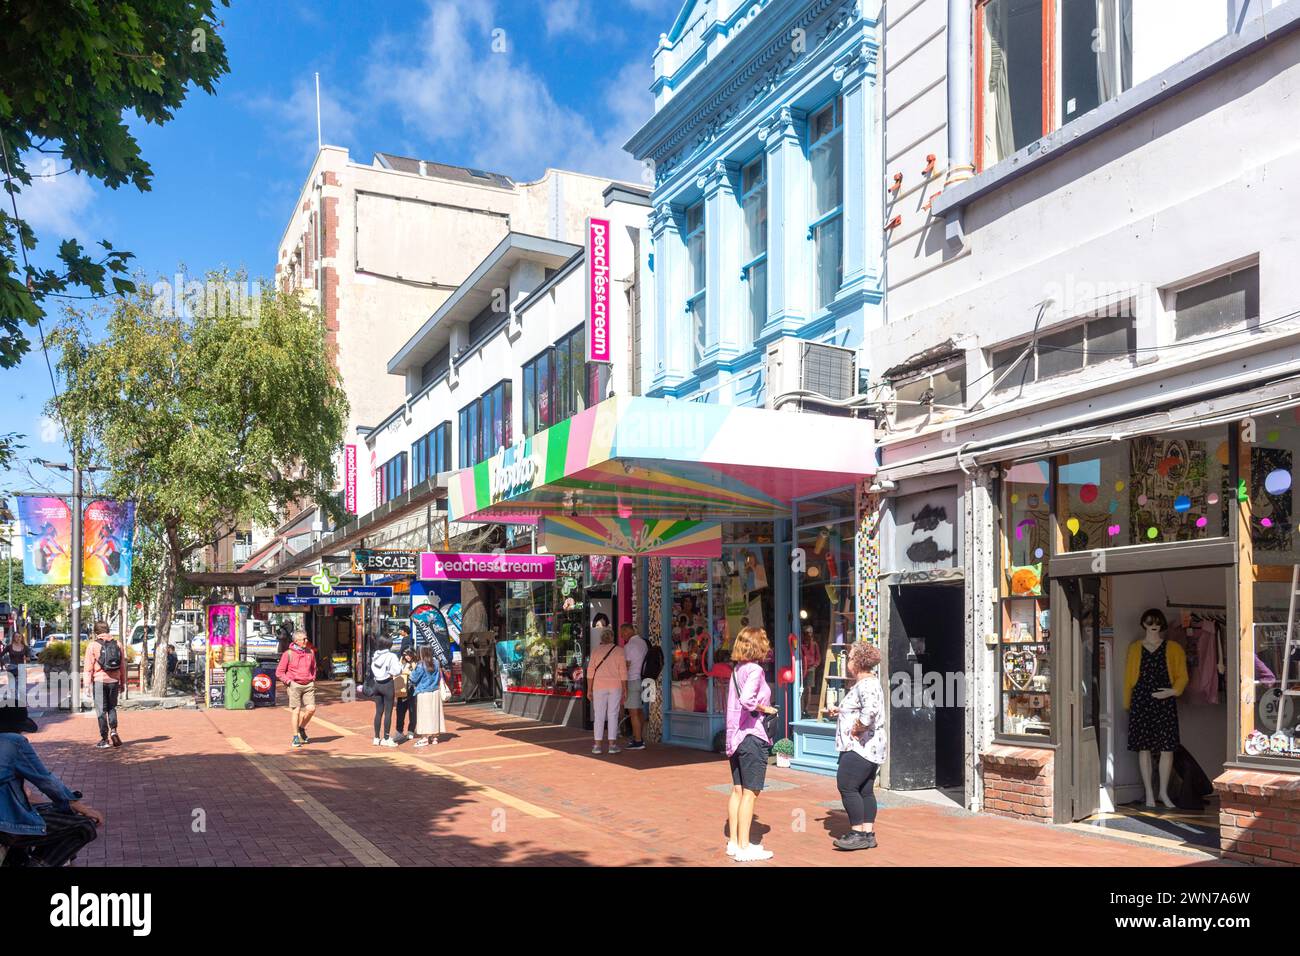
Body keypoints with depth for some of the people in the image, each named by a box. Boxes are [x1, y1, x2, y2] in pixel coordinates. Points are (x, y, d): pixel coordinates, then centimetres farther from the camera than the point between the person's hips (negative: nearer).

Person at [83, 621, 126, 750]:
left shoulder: (93, 645, -4)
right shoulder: (117, 644, 7)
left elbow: (88, 667, -7)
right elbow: (123, 666, 9)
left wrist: (87, 685, -4)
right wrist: (123, 682, 16)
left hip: (99, 681, -3)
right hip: (114, 681, 3)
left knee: (101, 710, 2)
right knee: (112, 707, 18)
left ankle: (105, 740, 4)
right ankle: (113, 730, -2)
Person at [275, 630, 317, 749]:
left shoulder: (310, 652, 9)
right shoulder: (288, 654, -5)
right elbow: (279, 672, 0)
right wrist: (289, 682, -9)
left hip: (308, 685, 4)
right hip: (294, 685, -4)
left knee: (311, 709, -6)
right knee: (296, 710, -4)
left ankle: (302, 728, 20)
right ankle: (296, 737, 8)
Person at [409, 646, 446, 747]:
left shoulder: (421, 665, -15)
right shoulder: (436, 663, 1)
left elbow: (414, 679, -8)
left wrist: (413, 670, 7)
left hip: (423, 693, -5)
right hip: (435, 693, 5)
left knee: (424, 715, -1)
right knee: (434, 714, 11)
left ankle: (424, 738, -2)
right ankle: (434, 737, 15)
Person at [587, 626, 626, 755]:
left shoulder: (596, 652, 3)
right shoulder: (619, 651, -1)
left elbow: (590, 673, 1)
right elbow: (623, 672, -5)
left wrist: (589, 690, 6)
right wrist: (625, 690, 1)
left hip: (599, 687, 1)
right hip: (615, 687, -1)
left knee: (599, 716, 5)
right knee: (613, 716, 4)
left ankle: (597, 745, 3)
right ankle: (612, 745, 3)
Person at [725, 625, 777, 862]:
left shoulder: (737, 669, 11)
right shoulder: (755, 670, -15)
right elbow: (747, 700, -30)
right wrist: (766, 709, -14)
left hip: (735, 736, 9)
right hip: (752, 737, -9)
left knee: (738, 790, 14)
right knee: (750, 793, -2)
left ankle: (734, 842, 21)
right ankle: (744, 847, 3)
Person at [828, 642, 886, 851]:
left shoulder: (867, 685, -18)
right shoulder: (863, 683, 17)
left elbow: (870, 712, -34)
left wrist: (856, 729, -23)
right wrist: (839, 711, 17)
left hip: (860, 748, -11)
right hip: (867, 749, 11)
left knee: (846, 787, -8)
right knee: (865, 791, 12)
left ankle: (858, 833, -2)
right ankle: (868, 833, 16)